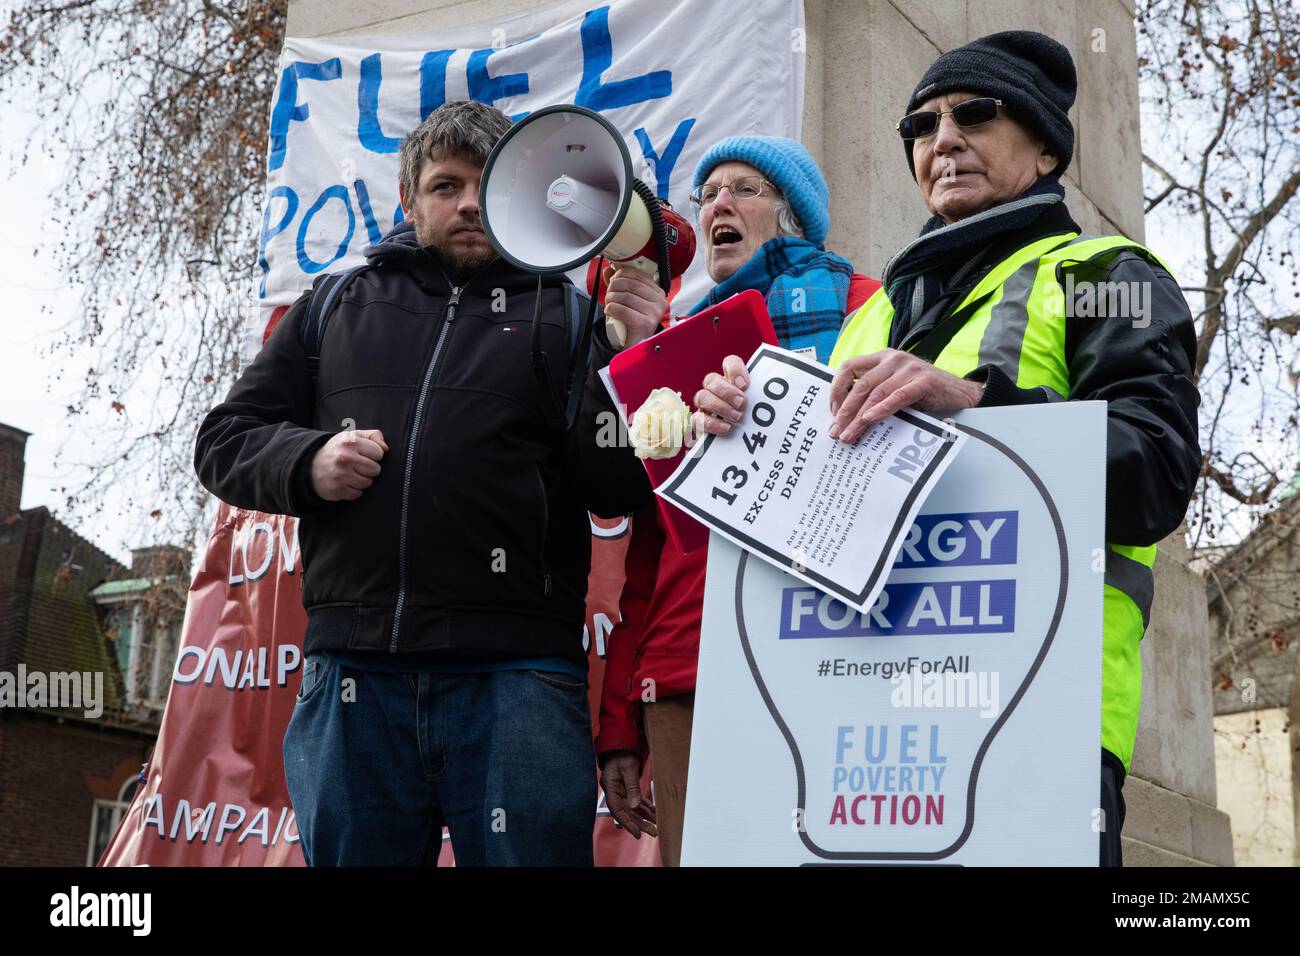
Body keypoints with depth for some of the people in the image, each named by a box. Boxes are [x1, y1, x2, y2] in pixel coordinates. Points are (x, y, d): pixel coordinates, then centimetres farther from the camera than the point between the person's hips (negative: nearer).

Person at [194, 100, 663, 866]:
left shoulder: (567, 315, 9)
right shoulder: (337, 309, 18)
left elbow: (612, 491, 0)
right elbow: (225, 442, 18)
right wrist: (306, 463, -1)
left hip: (516, 678, -3)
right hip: (352, 675, 3)